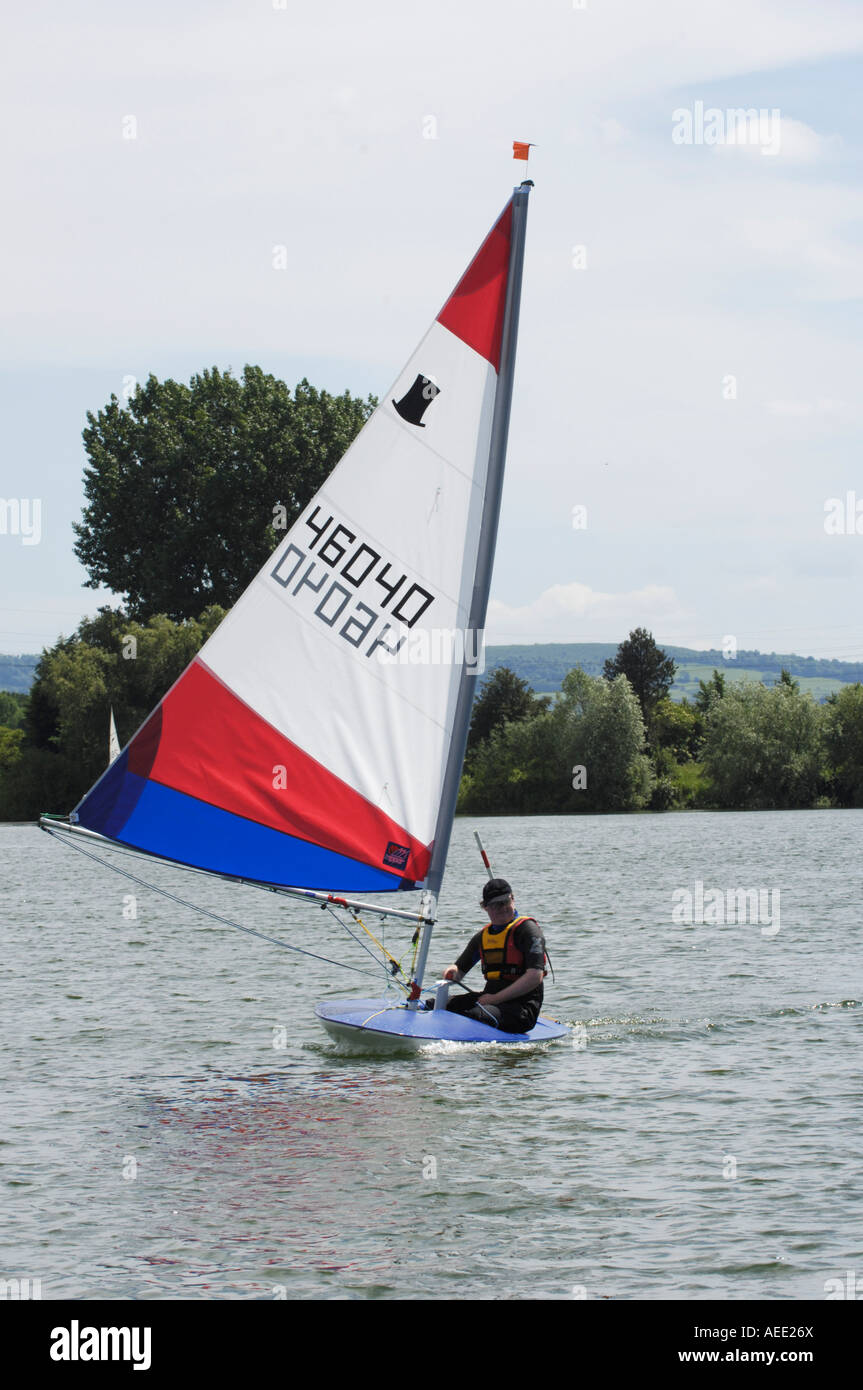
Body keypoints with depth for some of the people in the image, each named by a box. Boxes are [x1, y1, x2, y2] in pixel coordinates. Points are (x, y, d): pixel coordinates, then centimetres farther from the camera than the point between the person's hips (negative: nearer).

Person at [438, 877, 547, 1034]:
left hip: (522, 1008, -8)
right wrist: (452, 972, -4)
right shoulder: (483, 936, 16)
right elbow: (460, 970, 24)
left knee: (474, 1015, -37)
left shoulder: (527, 930, -5)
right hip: (490, 998, 8)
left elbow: (535, 977, -16)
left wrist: (496, 998, -16)